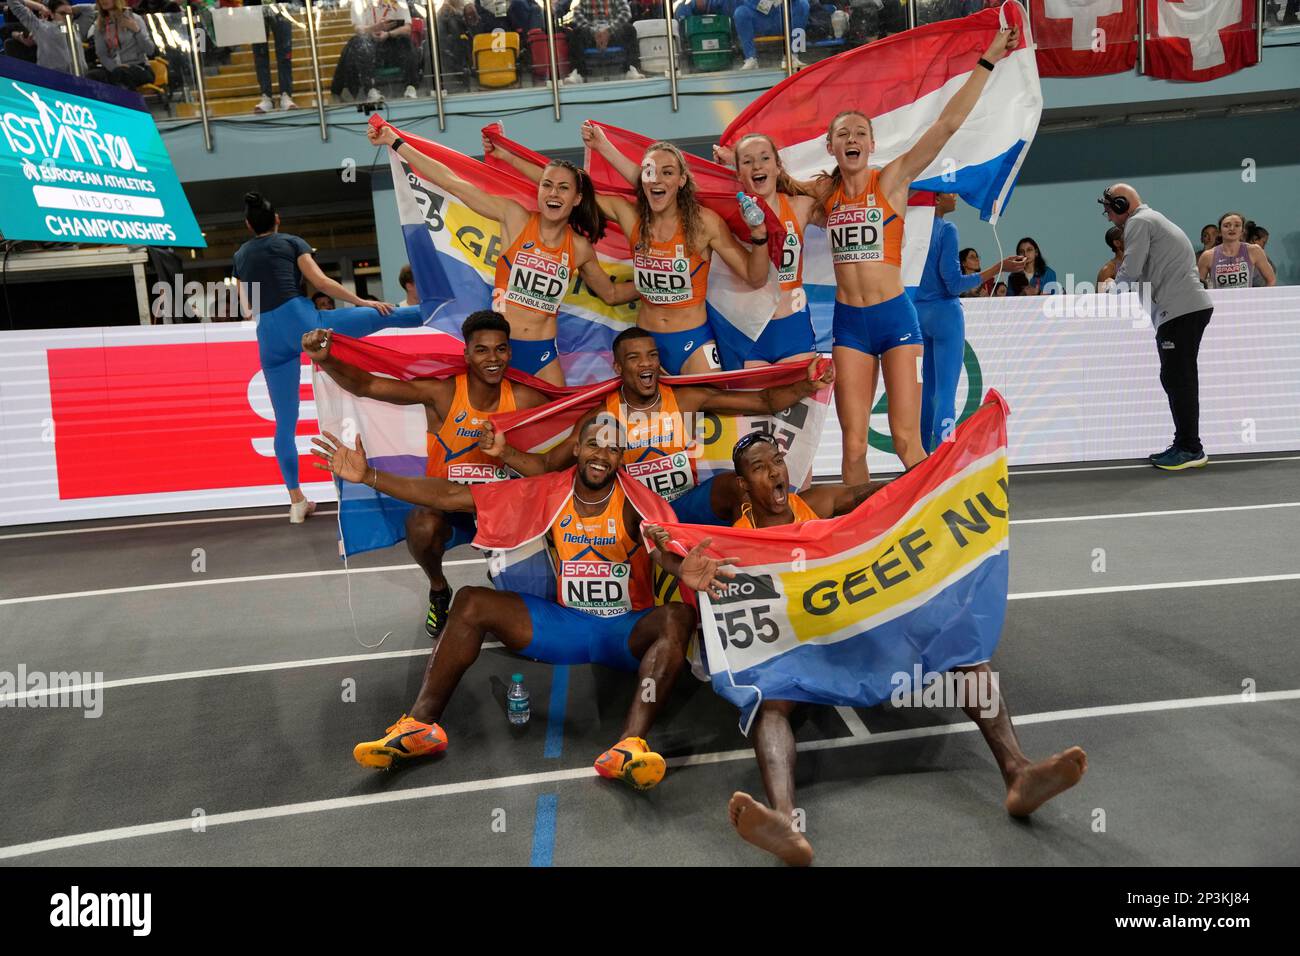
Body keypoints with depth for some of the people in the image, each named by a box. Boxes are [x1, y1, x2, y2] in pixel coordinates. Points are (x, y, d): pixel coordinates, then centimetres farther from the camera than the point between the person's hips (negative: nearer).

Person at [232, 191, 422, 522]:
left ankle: (297, 501, 6)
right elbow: (320, 281, -1)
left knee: (285, 423, 6)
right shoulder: (291, 242, 10)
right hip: (302, 320, -4)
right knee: (384, 315, 4)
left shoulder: (240, 255, 21)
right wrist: (362, 301, 3)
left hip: (270, 337, 4)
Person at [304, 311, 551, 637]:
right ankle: (439, 590, 2)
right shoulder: (442, 392, -19)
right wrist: (325, 359, -43)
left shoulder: (522, 399, -11)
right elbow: (366, 385, -27)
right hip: (446, 507, -2)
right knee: (422, 527, -35)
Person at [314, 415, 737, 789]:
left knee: (678, 617, -34)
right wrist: (368, 475, -8)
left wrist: (683, 569, -59)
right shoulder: (547, 493, -5)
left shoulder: (636, 499, -13)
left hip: (629, 631, -3)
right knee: (471, 602, -12)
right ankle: (419, 725, -14)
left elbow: (662, 547, -33)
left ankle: (629, 747, -49)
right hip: (566, 623, 3)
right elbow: (451, 497, -4)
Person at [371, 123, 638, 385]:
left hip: (543, 355, 2)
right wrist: (394, 141, -5)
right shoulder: (515, 218, -3)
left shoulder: (580, 248, 3)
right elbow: (452, 183, -5)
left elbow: (611, 294, 20)